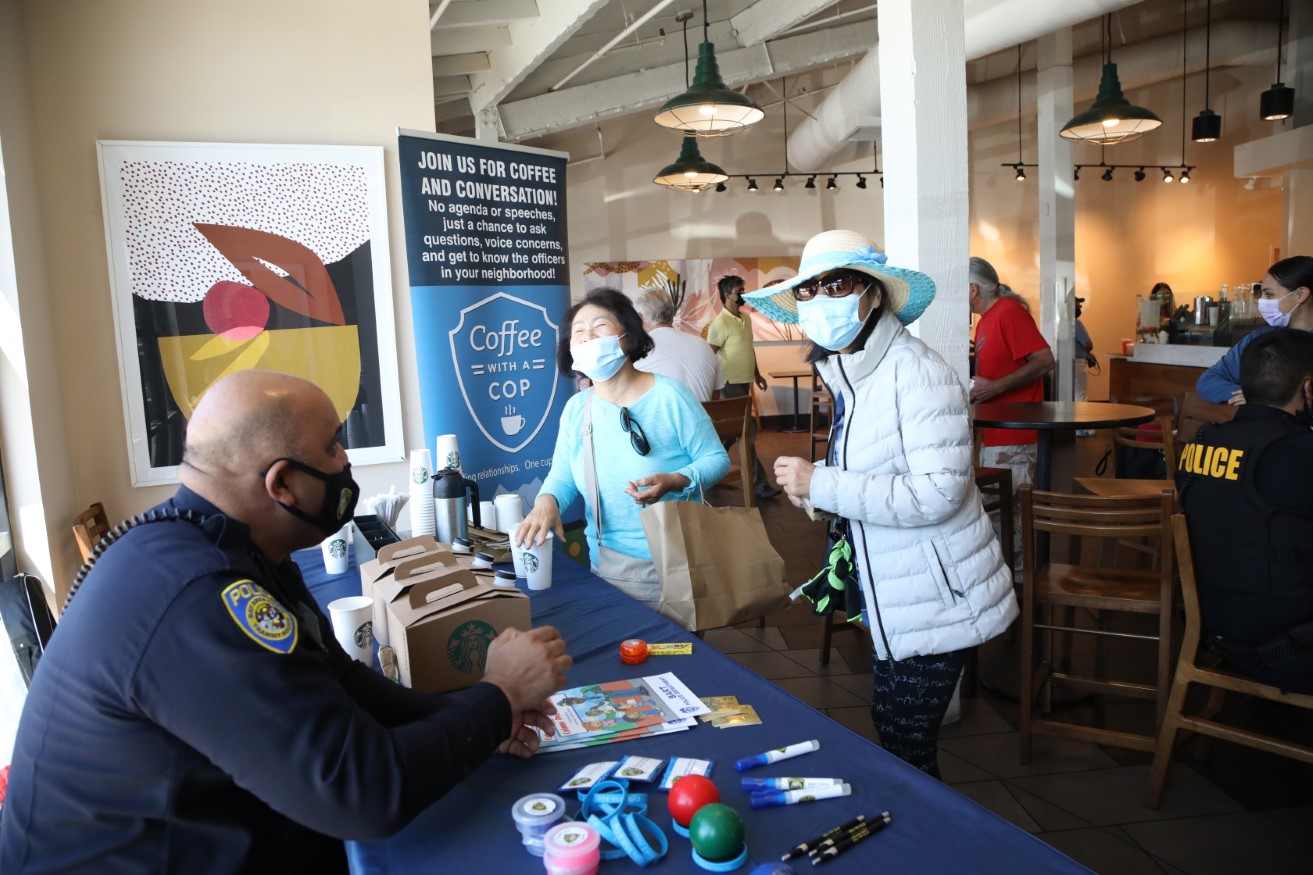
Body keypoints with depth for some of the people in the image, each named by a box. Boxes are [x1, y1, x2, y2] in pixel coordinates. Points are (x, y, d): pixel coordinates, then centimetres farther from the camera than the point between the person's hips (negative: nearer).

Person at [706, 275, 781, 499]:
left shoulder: (746, 318, 11)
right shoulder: (720, 323, -15)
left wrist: (757, 375, 20)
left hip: (744, 382, 8)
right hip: (731, 384, -8)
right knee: (747, 433, -6)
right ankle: (758, 482, -1)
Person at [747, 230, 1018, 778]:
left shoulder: (916, 373, -21)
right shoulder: (849, 374, 10)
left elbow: (937, 492, -29)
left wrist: (822, 485, -26)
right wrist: (816, 490, 3)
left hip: (935, 600, -9)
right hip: (892, 597, 10)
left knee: (905, 747, 2)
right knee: (892, 732, 22)